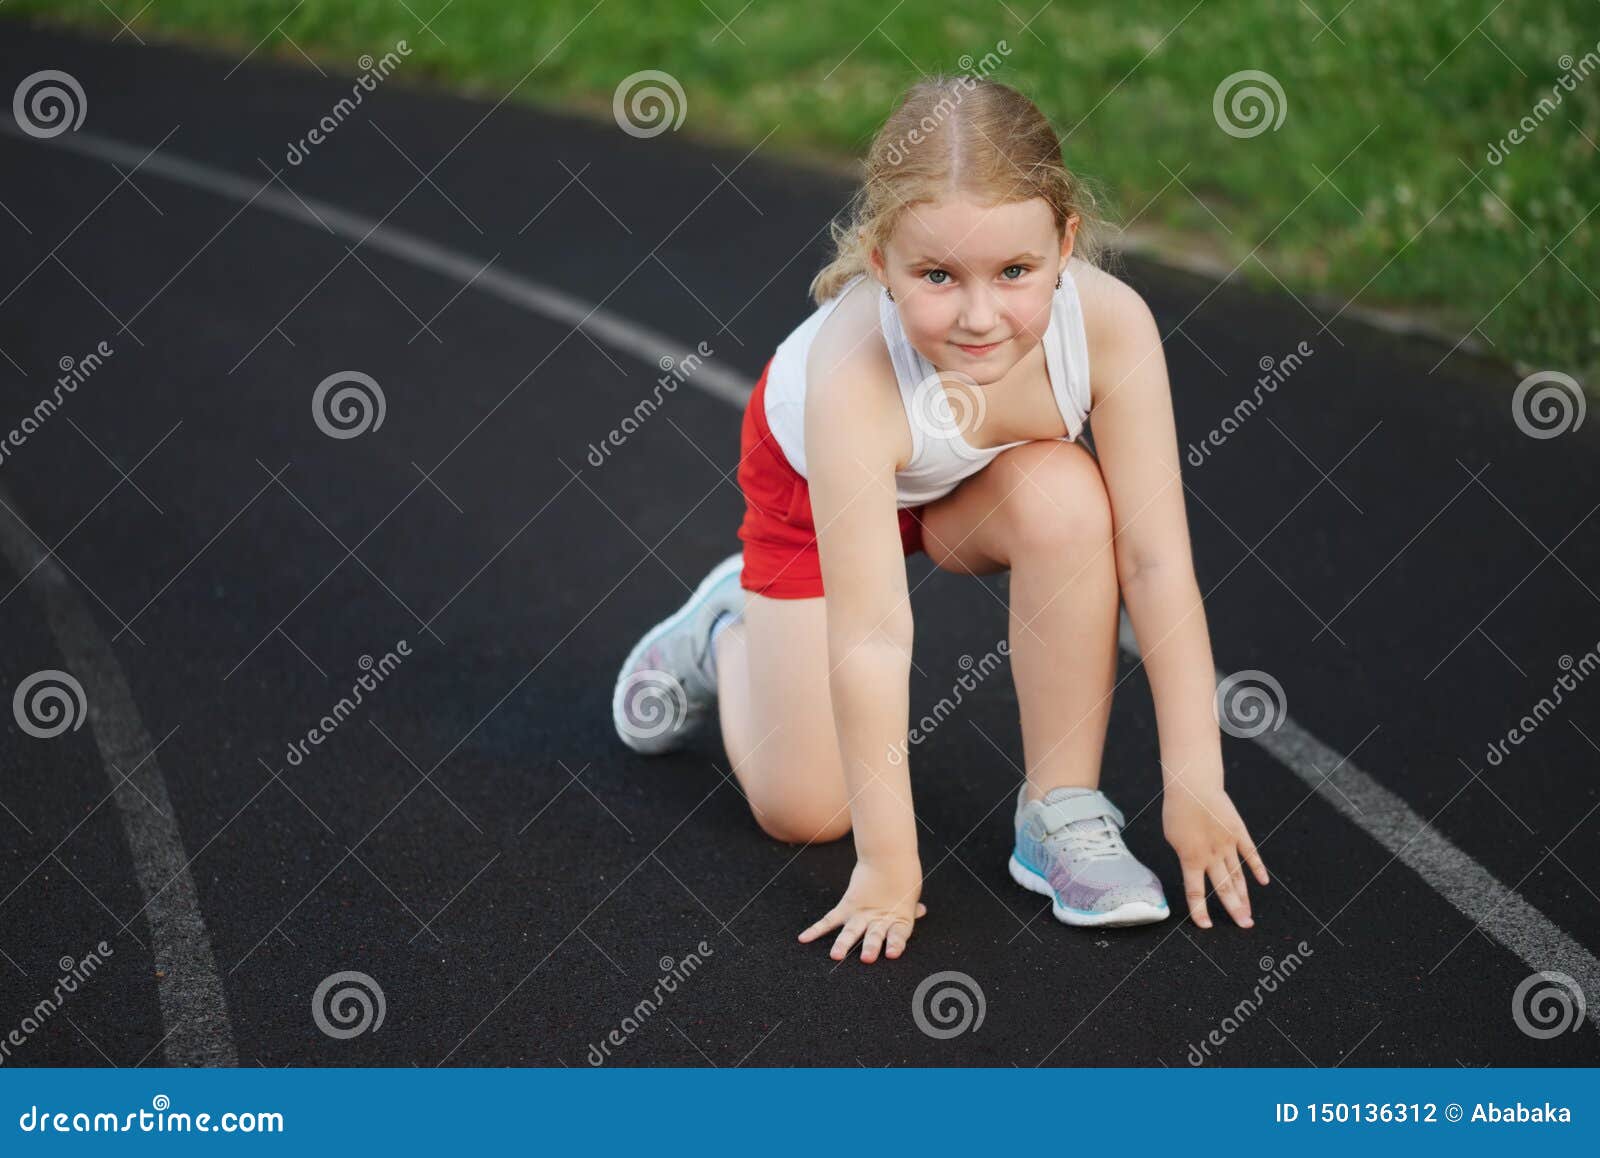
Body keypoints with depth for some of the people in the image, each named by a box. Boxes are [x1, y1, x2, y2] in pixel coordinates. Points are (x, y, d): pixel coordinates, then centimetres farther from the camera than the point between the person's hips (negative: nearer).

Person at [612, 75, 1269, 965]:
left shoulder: (1111, 323, -37)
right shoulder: (853, 379, -43)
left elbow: (1158, 559, -29)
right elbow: (870, 637, -39)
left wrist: (1196, 783, -28)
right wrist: (888, 863, -33)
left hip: (987, 478, 2)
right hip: (813, 481, -2)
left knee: (1067, 498, -34)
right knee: (802, 810, -1)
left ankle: (1063, 810, -16)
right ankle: (730, 631, 31)